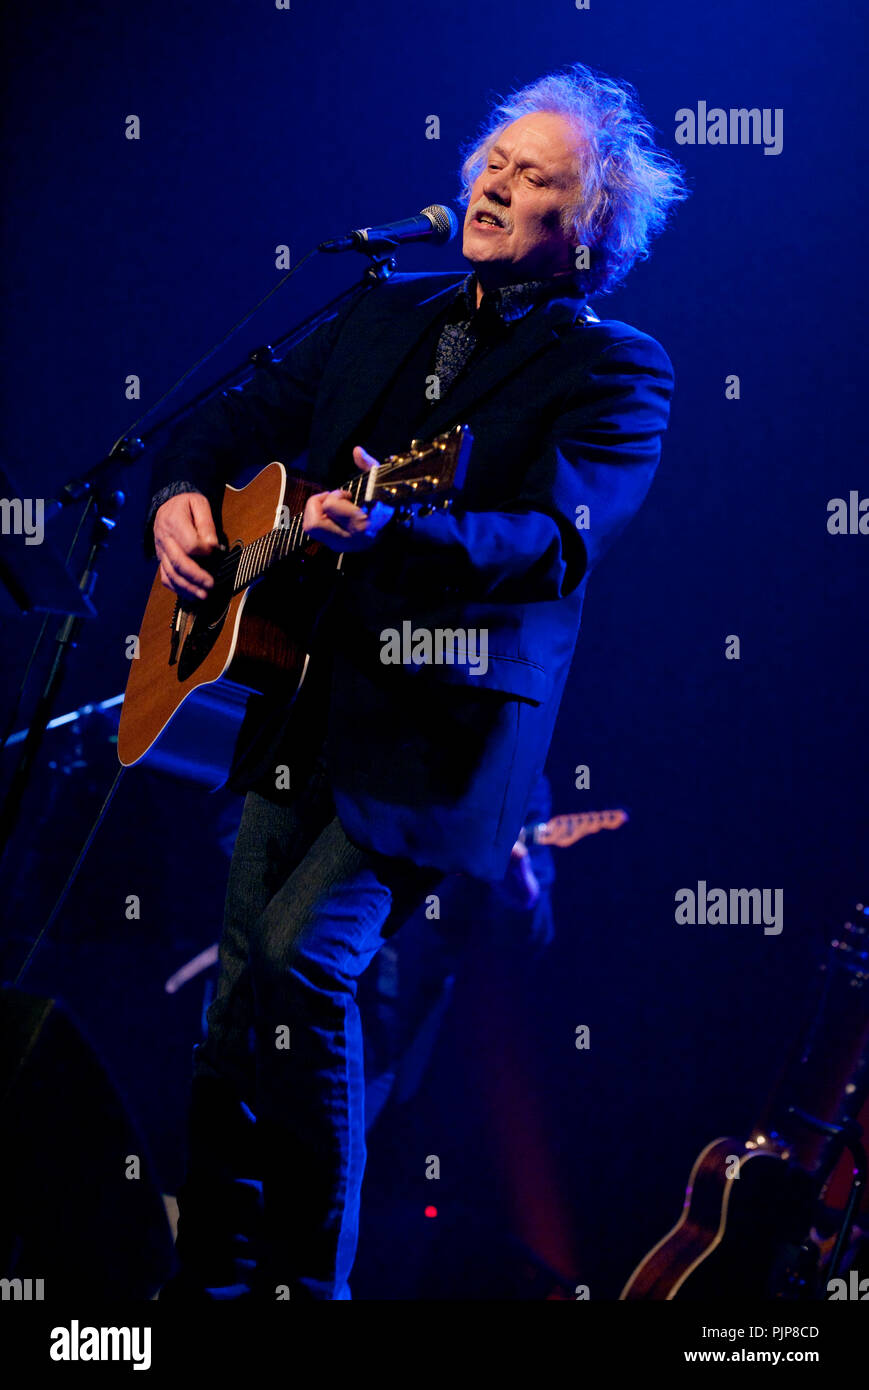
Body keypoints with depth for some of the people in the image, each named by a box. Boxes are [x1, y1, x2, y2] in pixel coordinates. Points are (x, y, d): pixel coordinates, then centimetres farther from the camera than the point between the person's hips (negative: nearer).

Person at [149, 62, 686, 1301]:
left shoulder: (616, 372, -5)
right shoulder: (389, 313, 15)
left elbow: (555, 542, -21)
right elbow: (239, 422, 24)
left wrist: (392, 531, -37)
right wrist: (183, 493, 3)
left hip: (437, 727, -6)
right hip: (304, 703, 6)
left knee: (304, 961, -19)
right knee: (241, 995, 8)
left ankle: (313, 1277, -3)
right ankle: (209, 1272, 21)